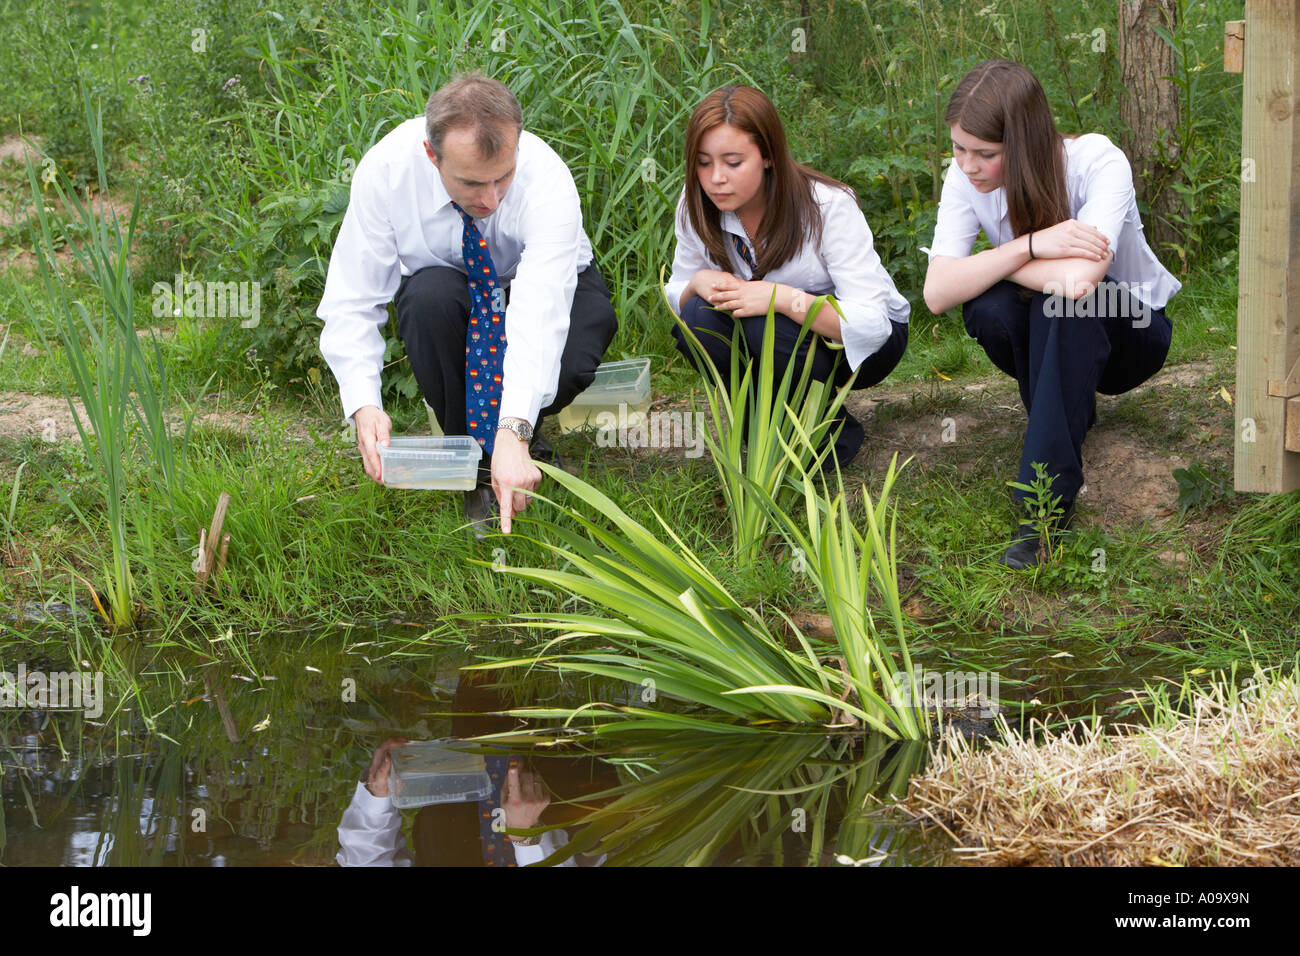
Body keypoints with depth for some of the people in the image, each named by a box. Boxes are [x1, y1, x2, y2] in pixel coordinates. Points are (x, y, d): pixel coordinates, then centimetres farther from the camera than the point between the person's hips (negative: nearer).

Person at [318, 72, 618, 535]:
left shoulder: (547, 181, -36)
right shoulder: (385, 171, -29)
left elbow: (540, 313, -47)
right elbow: (350, 306, -26)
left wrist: (514, 434, -59)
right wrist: (364, 406, -43)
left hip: (550, 288, -1)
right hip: (446, 285, 1)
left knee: (566, 366, -36)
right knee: (430, 296, -36)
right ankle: (473, 460, -16)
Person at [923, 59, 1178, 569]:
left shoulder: (1098, 161, -27)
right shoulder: (967, 177, -15)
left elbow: (1078, 279, -42)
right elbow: (937, 293, -26)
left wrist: (996, 262, -26)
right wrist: (1030, 246, -37)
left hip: (1131, 330, -4)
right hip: (1051, 340, 4)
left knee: (1067, 298, -37)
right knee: (988, 308, -30)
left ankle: (1048, 493, -37)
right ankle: (1072, 407, -4)